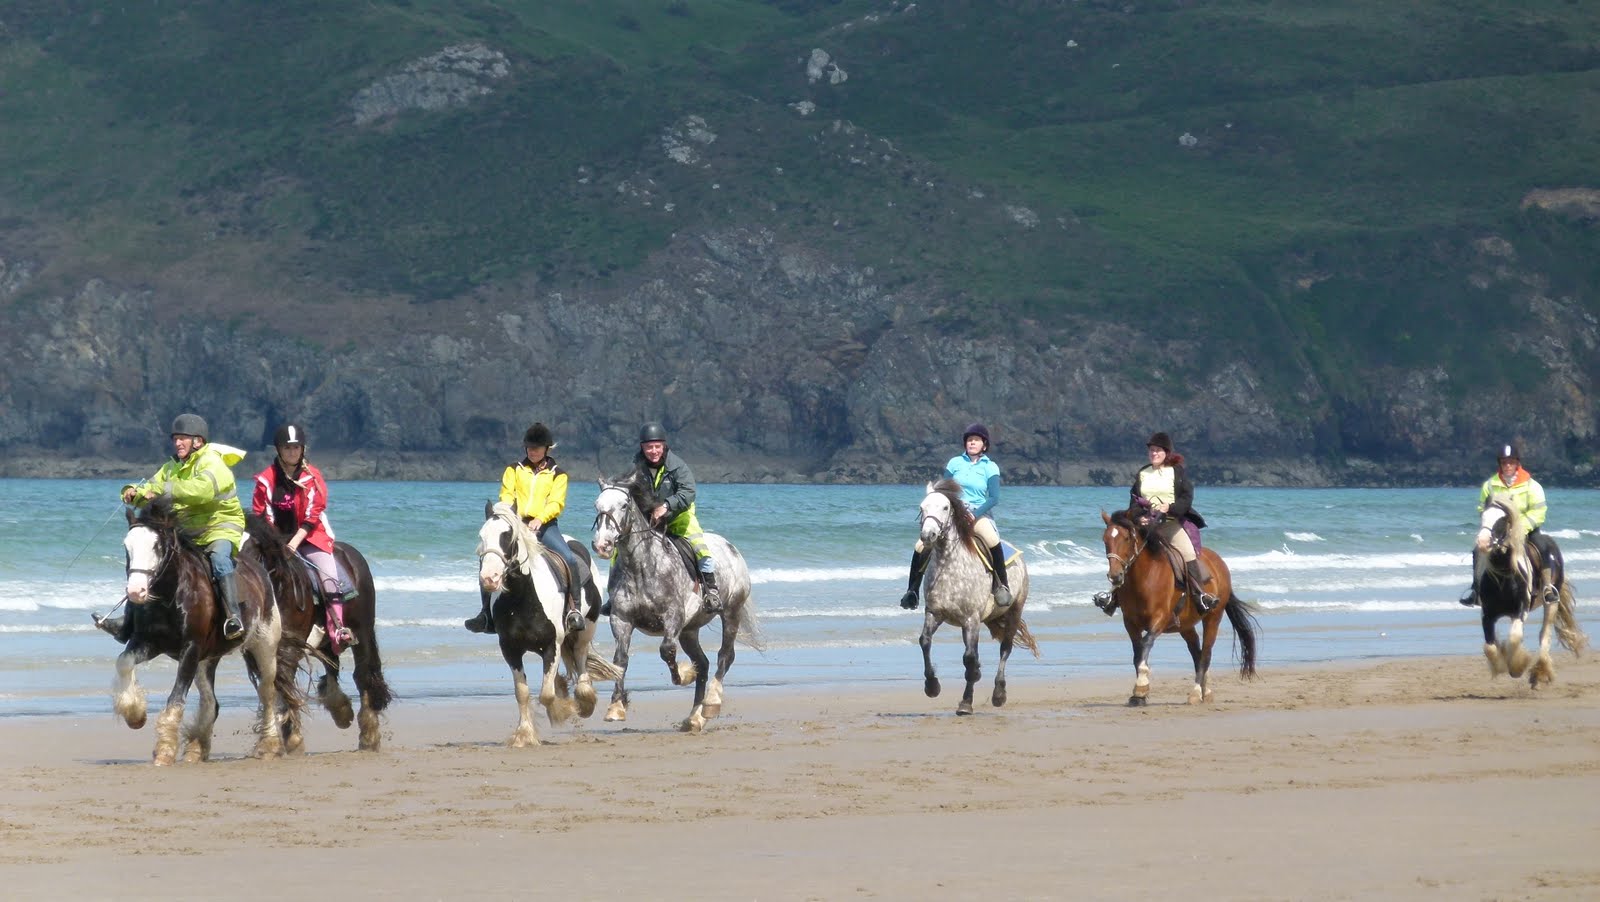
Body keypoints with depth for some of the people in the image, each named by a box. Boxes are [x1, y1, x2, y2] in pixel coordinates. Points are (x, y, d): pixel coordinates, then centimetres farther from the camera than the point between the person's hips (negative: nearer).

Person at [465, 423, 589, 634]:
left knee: (569, 558, -26)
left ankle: (575, 609, -21)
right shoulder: (514, 470, 15)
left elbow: (556, 503, -2)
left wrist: (540, 519, -21)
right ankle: (486, 611, -10)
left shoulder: (557, 474, 9)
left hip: (544, 525, -2)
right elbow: (506, 495, 5)